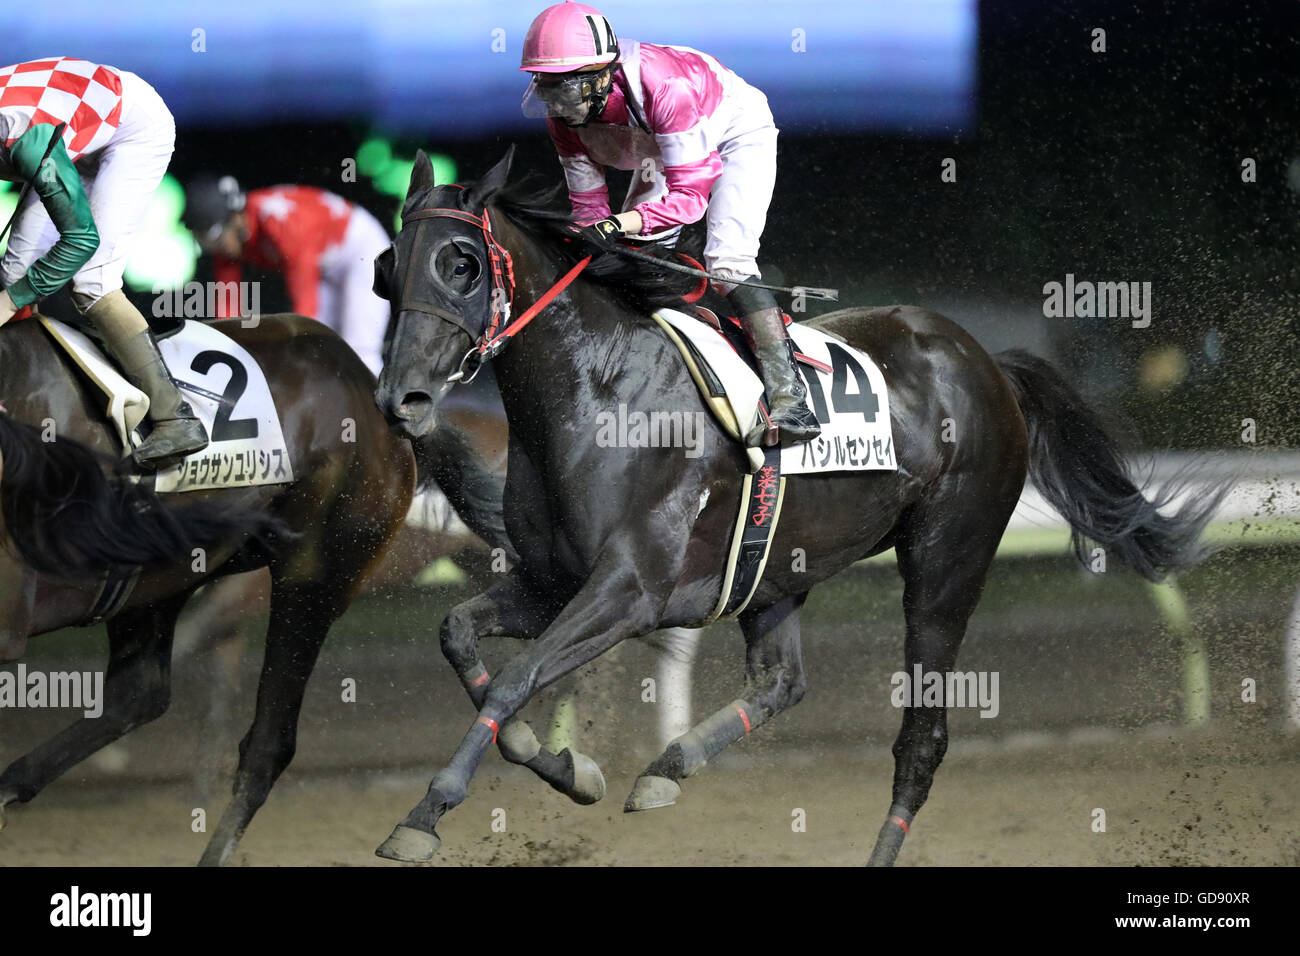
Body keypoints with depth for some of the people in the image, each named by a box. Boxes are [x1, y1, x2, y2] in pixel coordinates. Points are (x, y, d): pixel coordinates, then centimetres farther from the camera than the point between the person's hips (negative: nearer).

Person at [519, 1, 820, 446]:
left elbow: (690, 195, -41)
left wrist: (627, 222, -56)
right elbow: (588, 206, -11)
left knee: (727, 262, -26)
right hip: (662, 154, 8)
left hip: (738, 134, -8)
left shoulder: (664, 88, -43)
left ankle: (788, 396, -32)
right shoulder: (565, 117, -21)